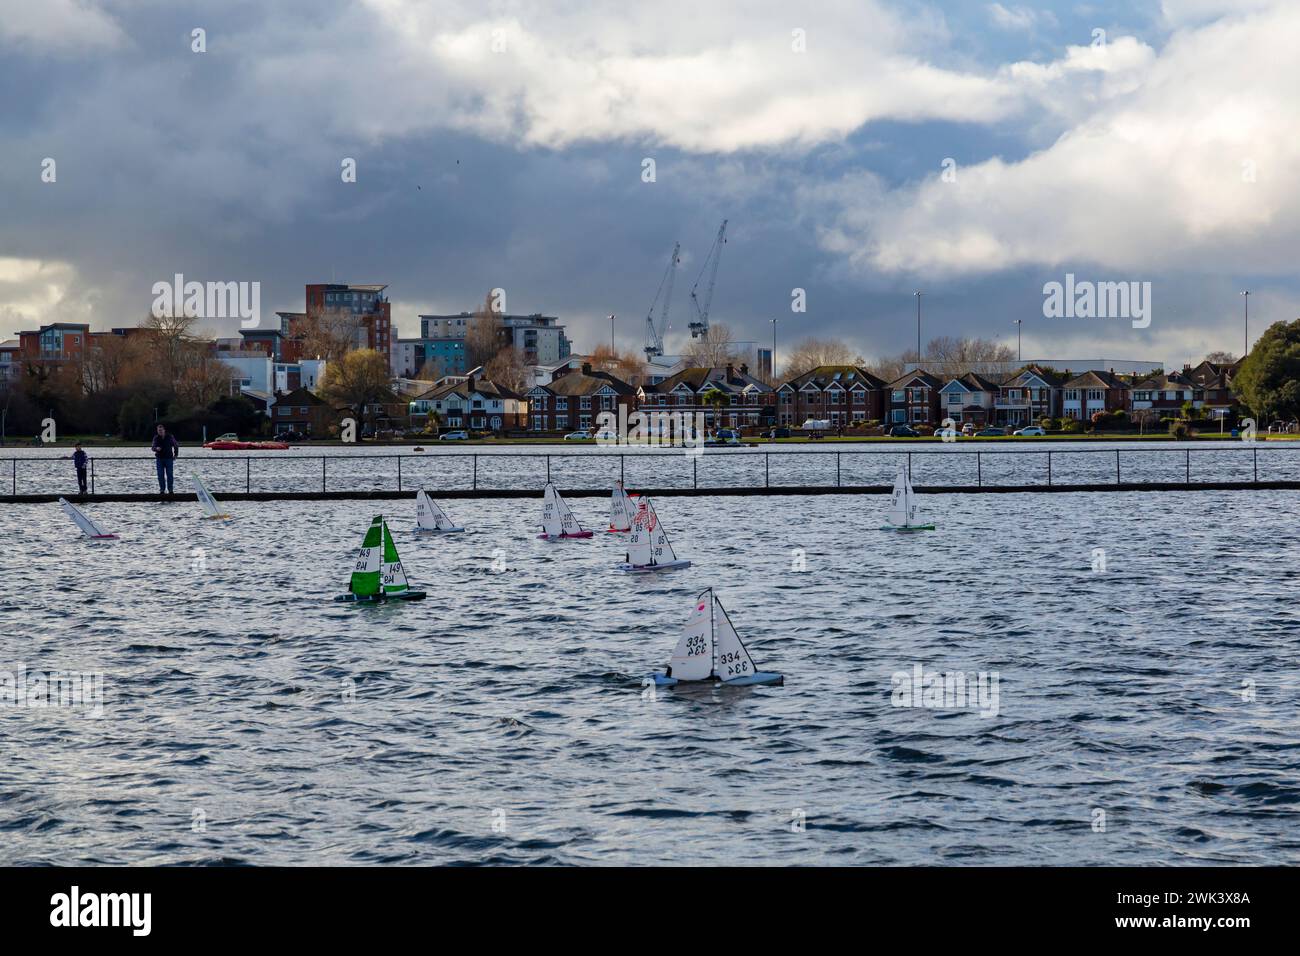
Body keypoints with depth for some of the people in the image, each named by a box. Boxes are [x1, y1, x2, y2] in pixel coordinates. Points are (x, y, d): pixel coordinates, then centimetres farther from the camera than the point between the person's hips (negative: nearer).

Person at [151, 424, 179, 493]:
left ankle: (170, 489, 5)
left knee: (169, 474, -2)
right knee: (160, 475, 0)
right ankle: (162, 489, 6)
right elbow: (153, 448, -3)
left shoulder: (170, 437, -2)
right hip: (159, 459, 1)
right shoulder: (156, 438, 0)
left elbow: (176, 445, 11)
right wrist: (156, 448, -27)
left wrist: (175, 454, 6)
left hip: (169, 458, -1)